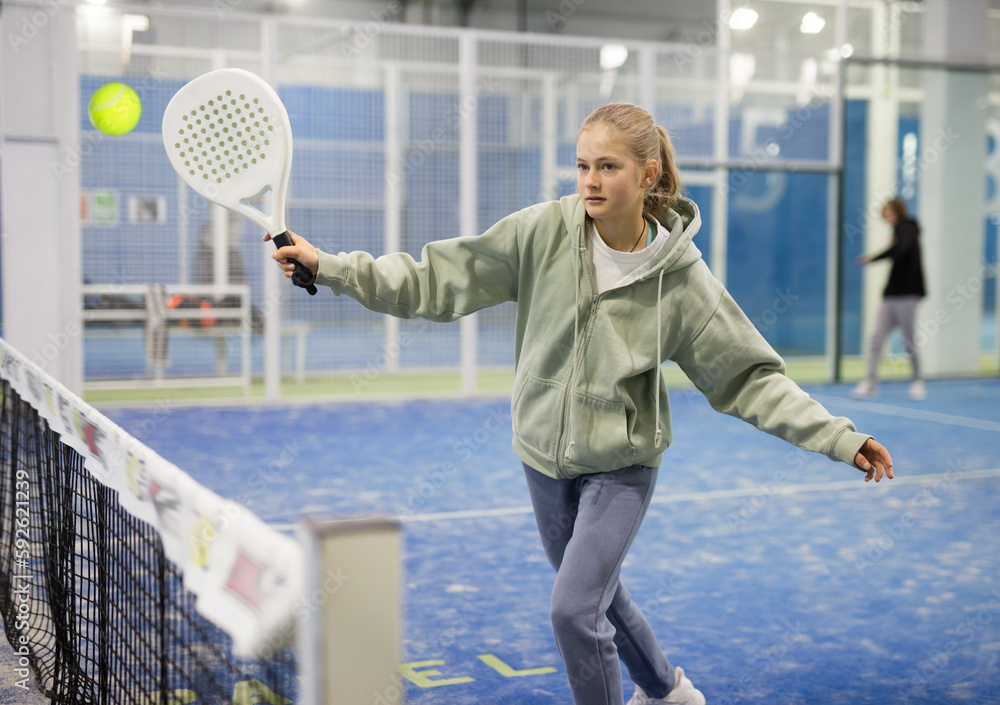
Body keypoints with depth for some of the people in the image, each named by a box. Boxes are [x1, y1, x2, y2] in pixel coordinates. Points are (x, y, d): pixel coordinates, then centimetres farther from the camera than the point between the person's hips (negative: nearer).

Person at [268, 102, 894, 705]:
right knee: (598, 594, 21)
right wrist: (329, 267, -17)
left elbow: (748, 377, -10)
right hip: (546, 453, 4)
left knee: (575, 608, -15)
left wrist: (840, 438, -16)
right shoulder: (543, 231, -14)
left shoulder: (680, 277, -16)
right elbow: (437, 280, -10)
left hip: (623, 463, -4)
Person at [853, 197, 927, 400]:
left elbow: (899, 249, -26)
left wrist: (873, 259, -30)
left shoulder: (907, 229, -6)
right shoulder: (898, 232, 18)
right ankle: (870, 383, -3)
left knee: (908, 341, 0)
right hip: (891, 296, 8)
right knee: (876, 339, -2)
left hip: (906, 295, -8)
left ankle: (917, 381, 14)